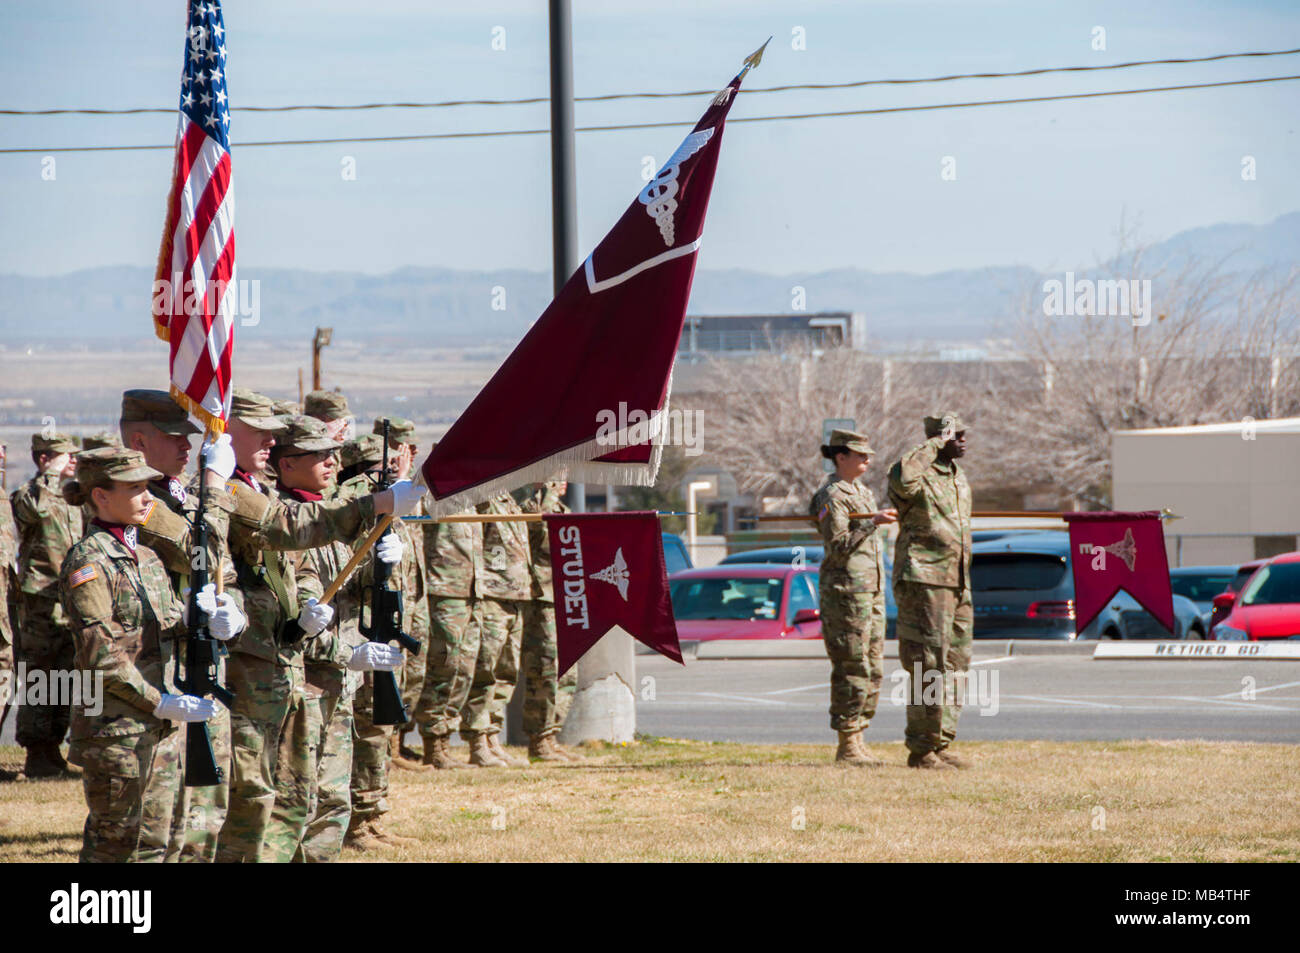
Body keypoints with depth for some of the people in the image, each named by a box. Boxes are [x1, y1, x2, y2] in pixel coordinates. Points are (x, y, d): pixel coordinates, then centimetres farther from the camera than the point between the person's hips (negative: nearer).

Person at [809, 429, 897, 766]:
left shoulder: (864, 493, 18)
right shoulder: (832, 496, -9)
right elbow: (838, 547, -18)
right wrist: (873, 523, -27)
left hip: (871, 590, 9)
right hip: (845, 589, -9)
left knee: (873, 671, 7)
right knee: (852, 669, -9)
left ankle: (857, 741, 11)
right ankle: (847, 745, -6)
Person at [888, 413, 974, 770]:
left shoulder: (959, 478, 18)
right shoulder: (918, 475, -9)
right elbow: (903, 477, -37)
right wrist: (935, 444, -24)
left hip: (957, 585, 9)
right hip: (924, 582, -9)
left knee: (952, 668, 10)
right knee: (929, 669, -9)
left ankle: (940, 745, 16)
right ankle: (921, 750, -6)